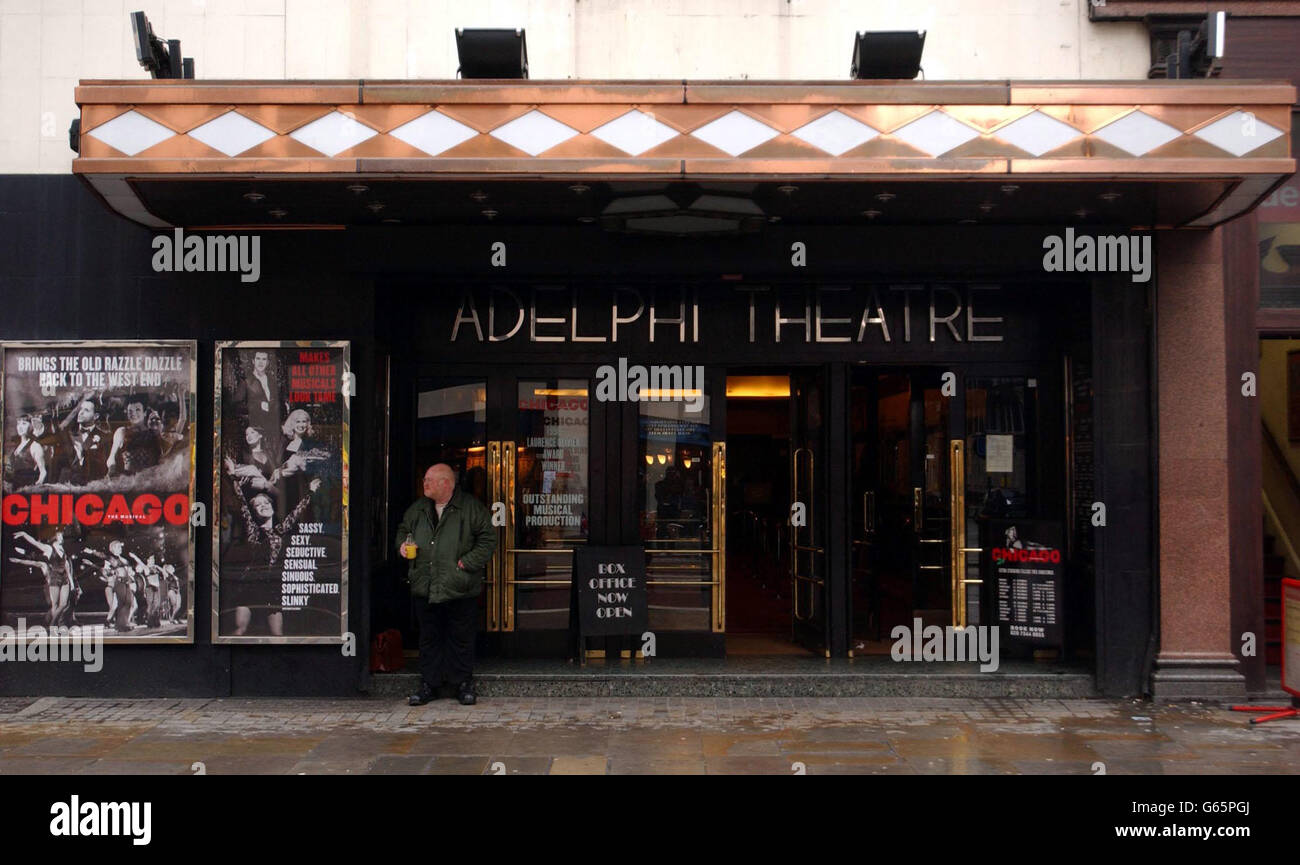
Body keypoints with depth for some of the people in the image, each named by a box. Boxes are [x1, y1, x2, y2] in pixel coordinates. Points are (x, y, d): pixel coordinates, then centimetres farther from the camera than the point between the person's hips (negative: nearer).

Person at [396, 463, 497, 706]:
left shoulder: (471, 507, -6)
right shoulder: (418, 508, 10)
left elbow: (487, 538, -5)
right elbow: (403, 529, 25)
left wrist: (467, 563, -12)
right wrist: (403, 545, 4)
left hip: (460, 588, -4)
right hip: (425, 587, 4)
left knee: (461, 638, 4)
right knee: (429, 637, 11)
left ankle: (463, 684, 16)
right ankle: (429, 684, 21)